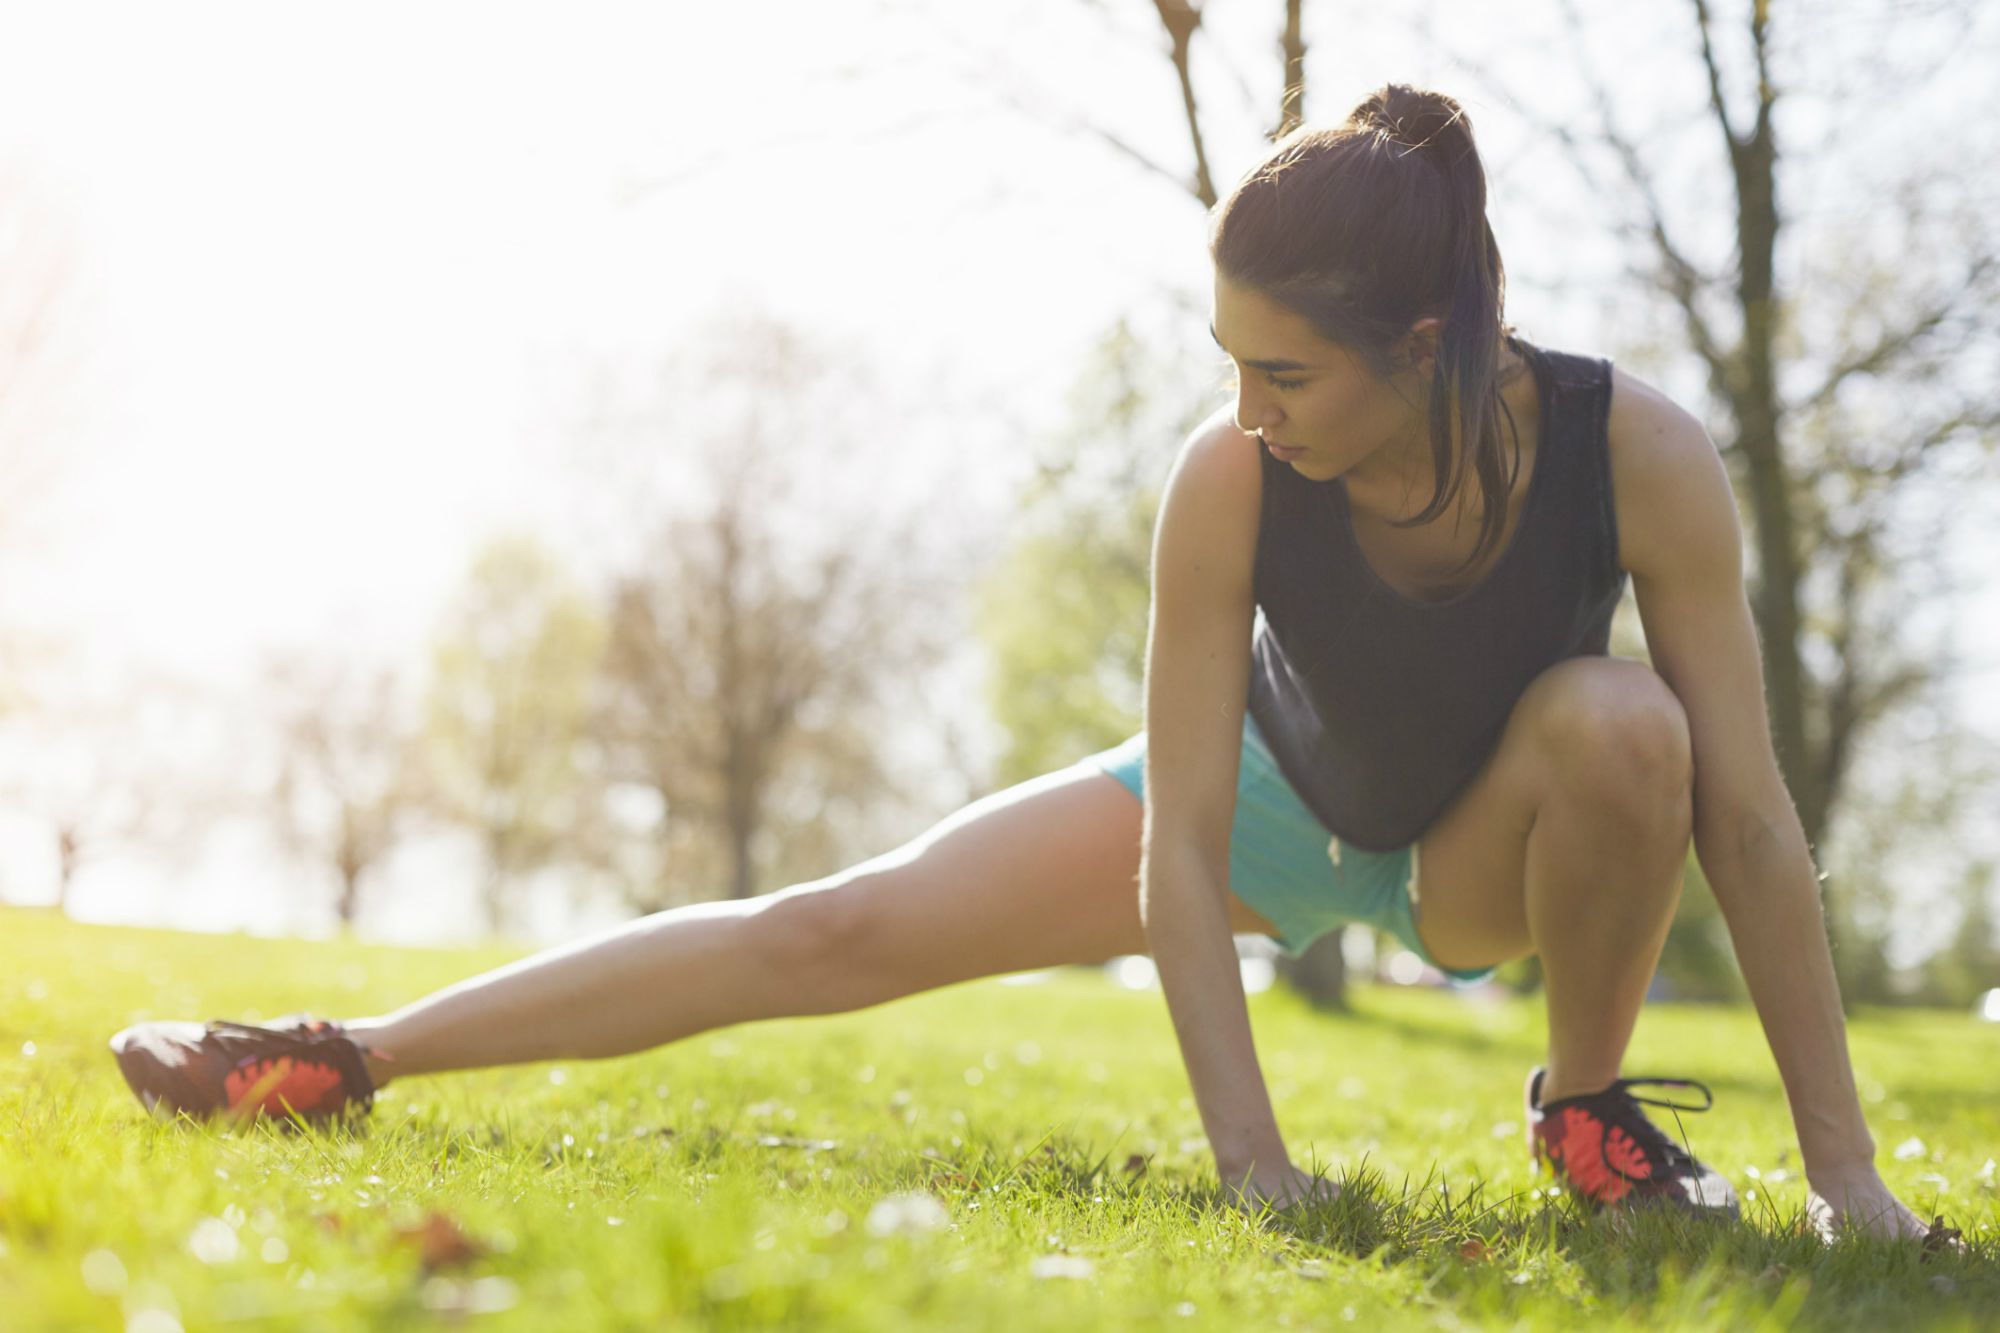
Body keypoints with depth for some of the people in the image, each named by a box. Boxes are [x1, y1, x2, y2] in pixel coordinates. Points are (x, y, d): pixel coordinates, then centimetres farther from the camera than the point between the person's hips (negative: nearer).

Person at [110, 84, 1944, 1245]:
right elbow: (1177, 846, -30)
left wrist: (1846, 1170, -25)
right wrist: (1258, 1176, -35)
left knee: (1616, 724, -36)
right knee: (841, 930, -10)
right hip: (1271, 793, 0)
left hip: (1478, 860, 0)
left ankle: (1590, 1112, -8)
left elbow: (1748, 817, -28)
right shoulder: (1228, 483, -33)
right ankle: (347, 1055, -2)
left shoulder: (1638, 456, -35)